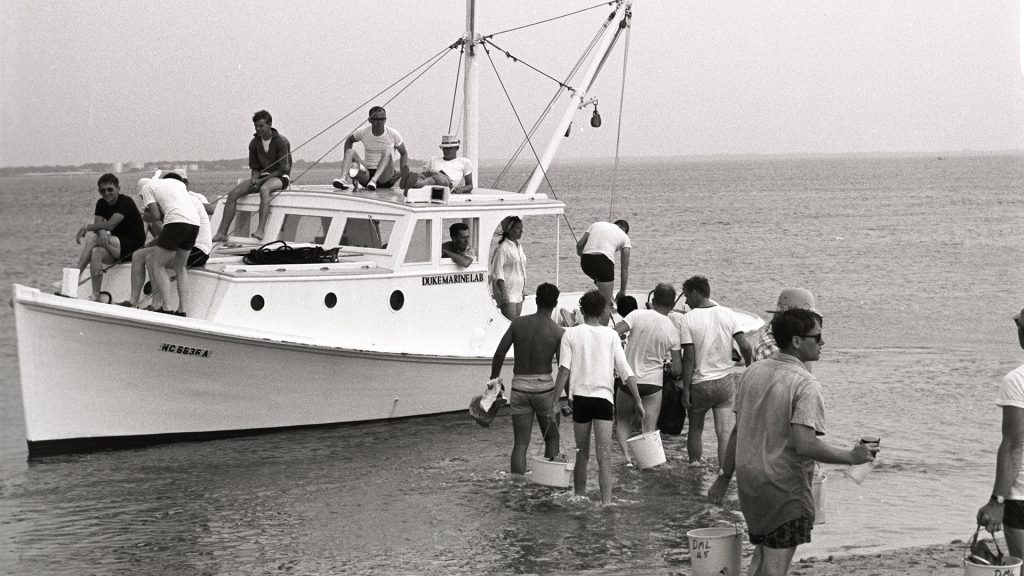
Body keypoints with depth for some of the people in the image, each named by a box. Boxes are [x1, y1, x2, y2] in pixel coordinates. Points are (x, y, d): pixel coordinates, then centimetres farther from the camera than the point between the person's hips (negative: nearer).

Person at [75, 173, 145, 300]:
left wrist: (86, 227, -16)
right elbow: (98, 225, -2)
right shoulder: (101, 204, 11)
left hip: (134, 245, -7)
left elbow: (110, 224, -23)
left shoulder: (126, 202, -13)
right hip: (116, 245, 7)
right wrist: (101, 233, -26)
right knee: (96, 253, -26)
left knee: (91, 239, -24)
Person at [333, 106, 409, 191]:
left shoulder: (393, 134, -3)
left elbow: (403, 153, 8)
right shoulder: (363, 132, 2)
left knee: (387, 152, -29)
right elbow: (349, 140, 21)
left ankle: (373, 181, -48)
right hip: (367, 174, 2)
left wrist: (402, 172, -11)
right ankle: (343, 179, -41)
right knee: (350, 151, -16)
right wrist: (347, 159, 3)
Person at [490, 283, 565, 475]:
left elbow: (499, 354, -3)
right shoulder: (559, 333, -7)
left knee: (520, 444, 5)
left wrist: (493, 380, 10)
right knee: (552, 439, 17)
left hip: (519, 387, 2)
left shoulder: (518, 323, -1)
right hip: (544, 387, -2)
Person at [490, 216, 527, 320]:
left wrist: (524, 289, 19)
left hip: (518, 292, 8)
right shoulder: (502, 248, -11)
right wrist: (504, 292, -21)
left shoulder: (519, 246, 14)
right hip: (507, 291, -8)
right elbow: (497, 273, -14)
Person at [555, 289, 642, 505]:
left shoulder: (571, 333, 3)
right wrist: (638, 401, 5)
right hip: (603, 397, -1)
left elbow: (564, 370, -5)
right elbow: (626, 372, 1)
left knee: (581, 453, 15)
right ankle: (606, 501, -17)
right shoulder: (611, 335, 4)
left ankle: (579, 497, 24)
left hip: (579, 396, 1)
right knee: (604, 455, -6)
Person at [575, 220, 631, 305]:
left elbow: (579, 244, 16)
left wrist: (580, 254, 39)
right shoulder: (624, 236, 20)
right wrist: (622, 291, 22)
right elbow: (625, 268, 17)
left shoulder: (596, 224, 28)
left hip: (585, 262, 4)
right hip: (603, 261, -4)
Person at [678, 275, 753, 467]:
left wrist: (686, 389, -8)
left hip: (700, 384, -2)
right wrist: (749, 367, 14)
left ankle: (695, 463, 27)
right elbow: (745, 347, -5)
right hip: (726, 380, 2)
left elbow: (689, 357, -13)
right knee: (725, 430, 0)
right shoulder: (727, 313, 0)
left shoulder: (688, 319, -10)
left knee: (695, 429, 17)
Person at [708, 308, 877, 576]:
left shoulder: (752, 373, 4)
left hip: (749, 481, 7)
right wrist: (852, 456, -17)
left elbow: (738, 431, 9)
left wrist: (724, 476, 16)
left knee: (761, 554, 23)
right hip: (786, 489, -7)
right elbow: (805, 445, -28)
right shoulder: (806, 384, -19)